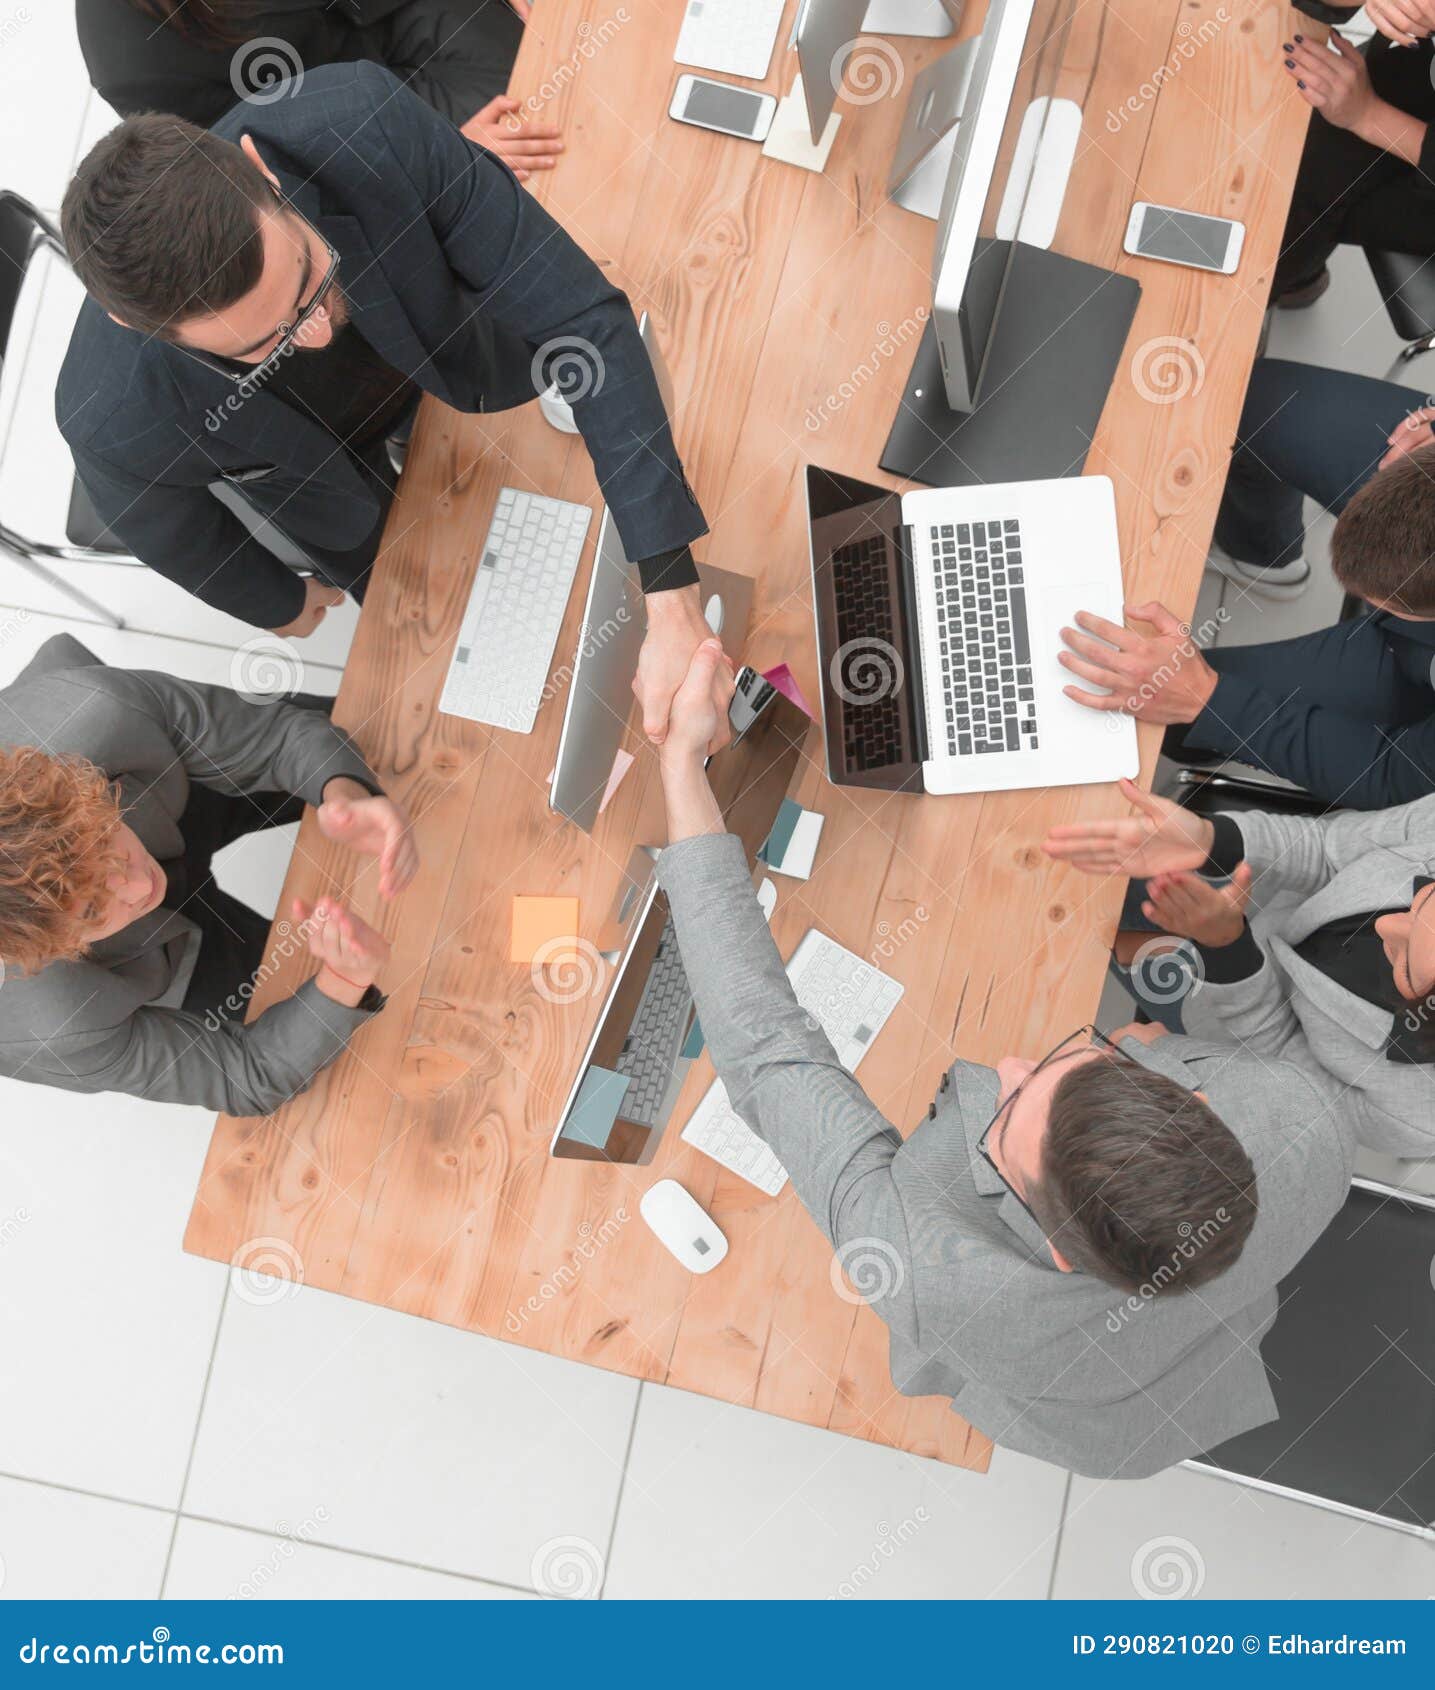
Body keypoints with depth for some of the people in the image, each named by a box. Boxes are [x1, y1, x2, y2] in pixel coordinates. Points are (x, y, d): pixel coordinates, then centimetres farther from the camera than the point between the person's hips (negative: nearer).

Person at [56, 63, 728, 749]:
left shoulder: (370, 123, -46)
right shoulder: (116, 421, -43)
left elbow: (583, 318, -41)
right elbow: (176, 538, -19)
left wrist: (674, 601, -47)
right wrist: (284, 605, 3)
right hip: (311, 456, 0)